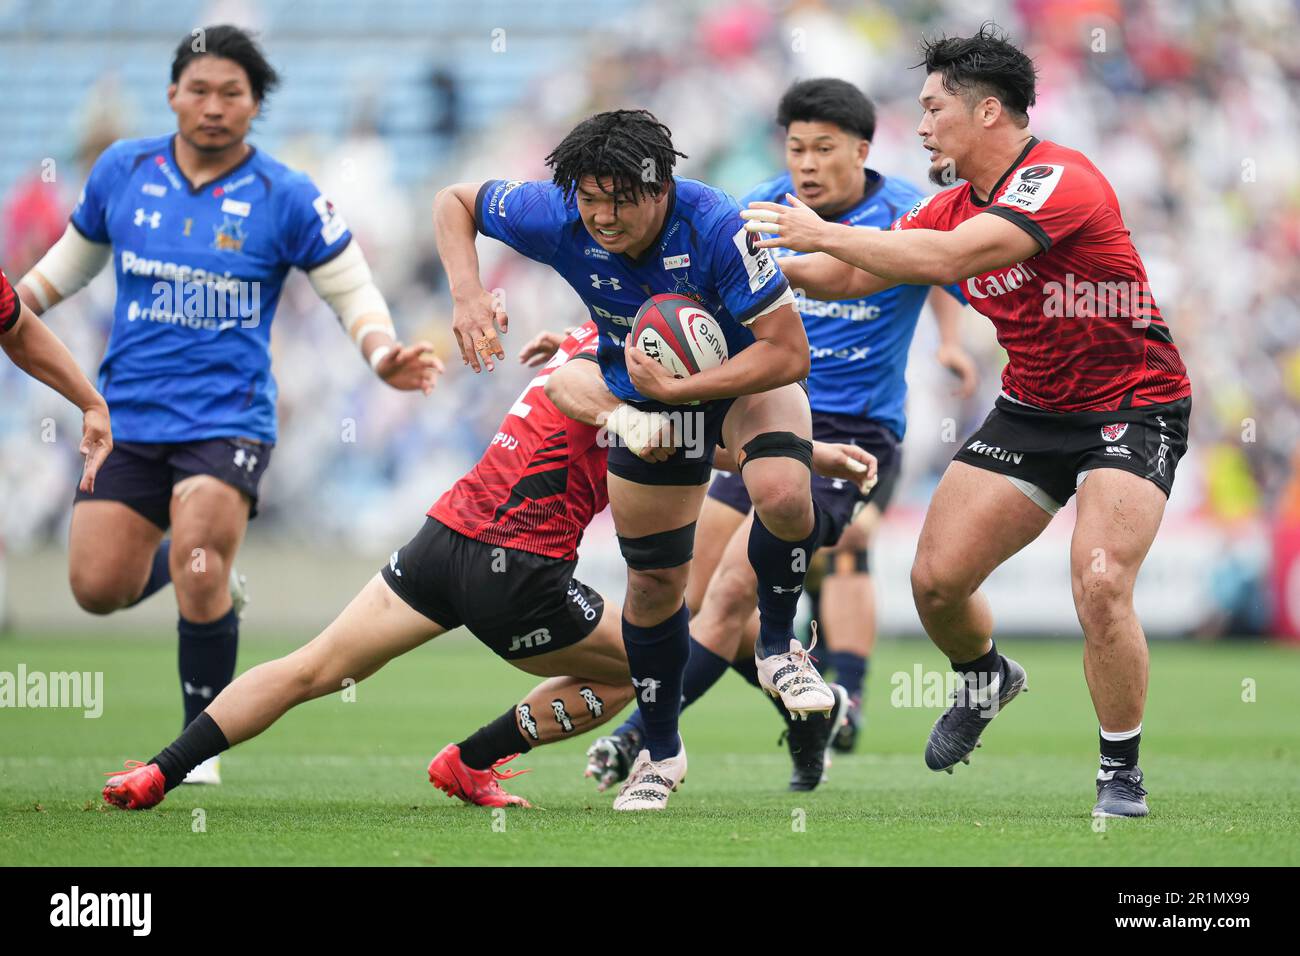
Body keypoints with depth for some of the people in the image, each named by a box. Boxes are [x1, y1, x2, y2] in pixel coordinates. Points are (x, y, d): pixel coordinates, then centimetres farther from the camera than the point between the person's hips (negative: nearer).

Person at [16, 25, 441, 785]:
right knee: (98, 587, -1)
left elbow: (353, 291, 1)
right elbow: (75, 258, 21)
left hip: (227, 419, -4)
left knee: (198, 573, -19)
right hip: (130, 415, 4)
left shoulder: (287, 199, -5)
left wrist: (384, 354, -17)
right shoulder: (122, 172, 4)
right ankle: (209, 576, 33)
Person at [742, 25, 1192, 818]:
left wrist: (822, 233, -29)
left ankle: (1122, 775, -7)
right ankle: (986, 680, 33)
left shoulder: (1060, 180, -24)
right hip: (1032, 409, 8)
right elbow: (848, 276, 11)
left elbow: (947, 258, -35)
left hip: (1132, 405, -8)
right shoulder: (954, 206, 3)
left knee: (1101, 585, -25)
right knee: (936, 578, 0)